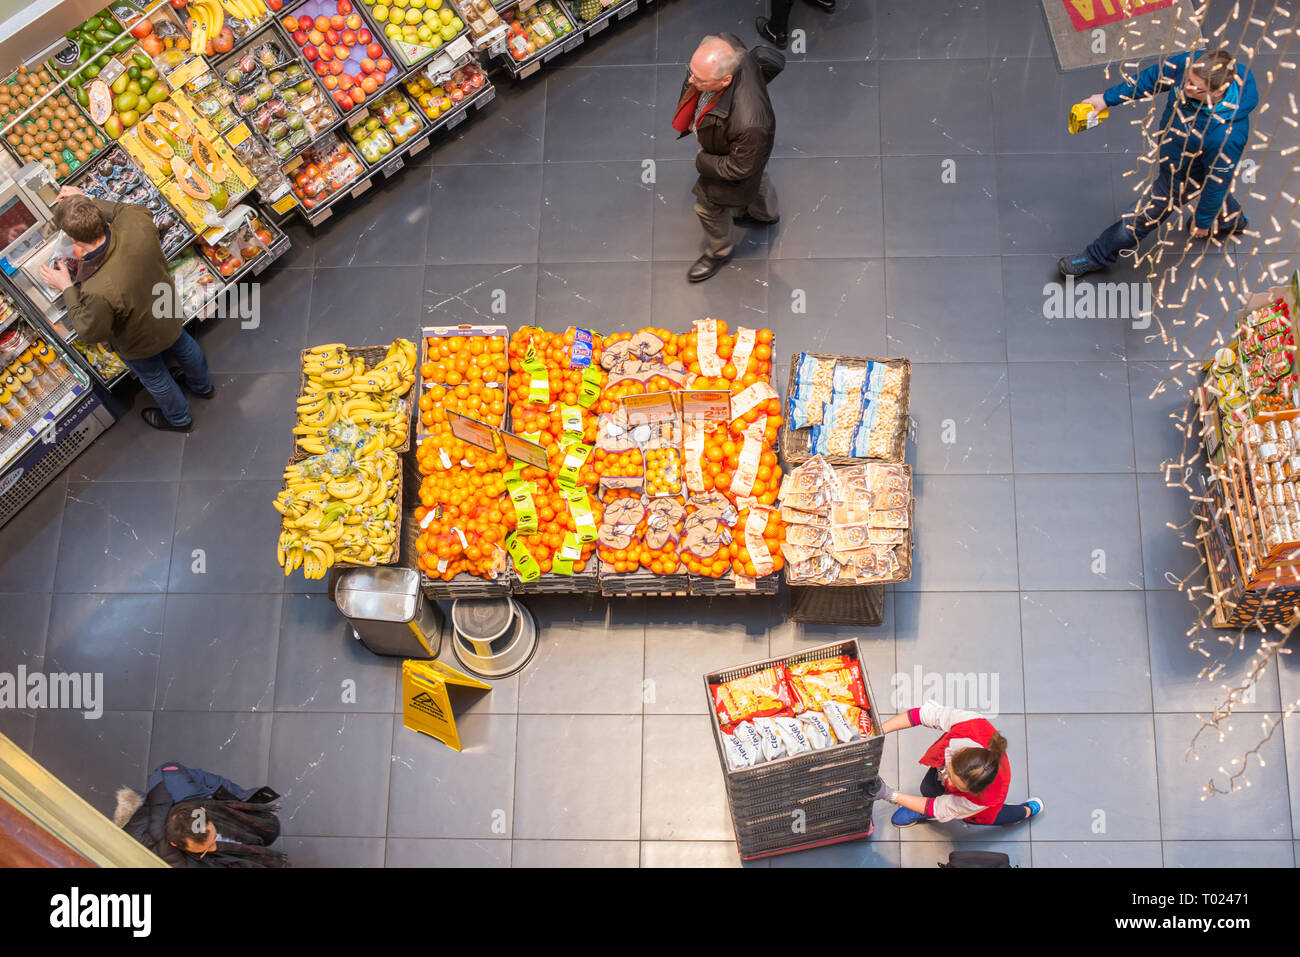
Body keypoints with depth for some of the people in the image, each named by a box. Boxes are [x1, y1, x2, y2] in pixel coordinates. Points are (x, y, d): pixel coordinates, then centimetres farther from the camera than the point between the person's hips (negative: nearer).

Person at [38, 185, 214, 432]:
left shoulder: (97, 291, -48)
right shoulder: (138, 227, -36)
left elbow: (91, 333, -26)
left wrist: (66, 288, -20)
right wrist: (90, 202, -7)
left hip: (139, 344, -4)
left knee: (155, 379, 29)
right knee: (183, 346, 36)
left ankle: (179, 419, 59)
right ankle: (202, 386, 67)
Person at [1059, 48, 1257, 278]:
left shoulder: (1226, 135, -45)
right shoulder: (1190, 64, -32)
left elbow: (1217, 181, -28)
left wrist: (1203, 220, -11)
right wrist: (1108, 98, -6)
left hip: (1182, 176, -7)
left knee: (1138, 219, 13)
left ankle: (1099, 256, 42)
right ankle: (1232, 220, 70)